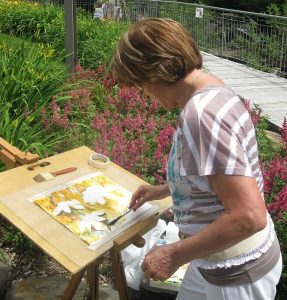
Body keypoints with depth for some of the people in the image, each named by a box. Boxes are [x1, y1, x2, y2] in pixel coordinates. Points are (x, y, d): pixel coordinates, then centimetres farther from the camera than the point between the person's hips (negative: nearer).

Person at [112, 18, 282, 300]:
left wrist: (175, 255, -24)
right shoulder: (211, 92, 0)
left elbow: (249, 216, -33)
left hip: (237, 274, -8)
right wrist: (164, 190, 18)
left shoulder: (201, 113, -30)